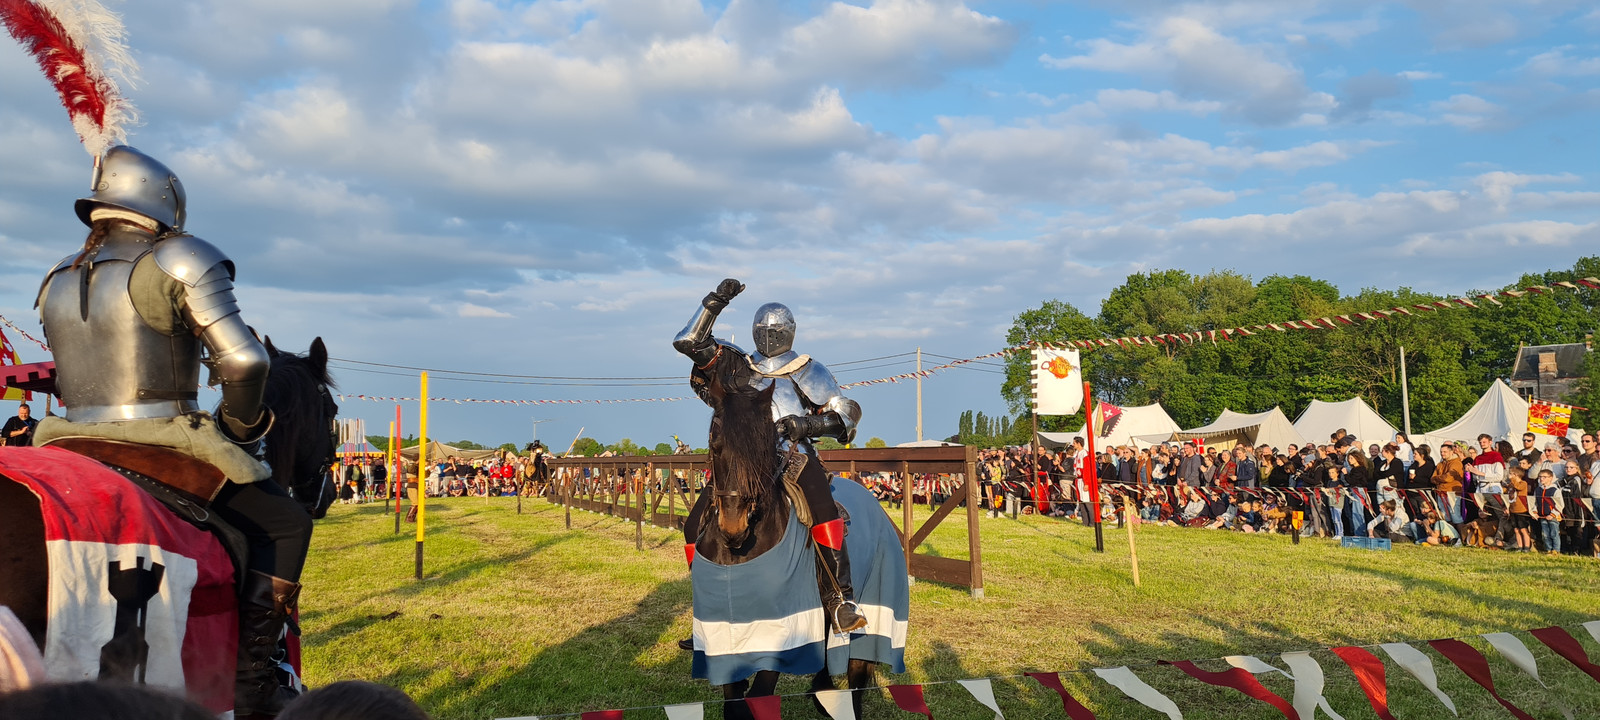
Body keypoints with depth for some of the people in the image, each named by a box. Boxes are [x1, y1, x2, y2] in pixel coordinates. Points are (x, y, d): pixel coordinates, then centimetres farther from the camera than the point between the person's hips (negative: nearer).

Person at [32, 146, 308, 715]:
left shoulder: (57, 282, 14)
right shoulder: (179, 261, -8)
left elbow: (82, 372, 18)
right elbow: (243, 361, -17)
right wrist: (239, 427, -1)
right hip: (167, 450, -7)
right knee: (285, 524, 6)